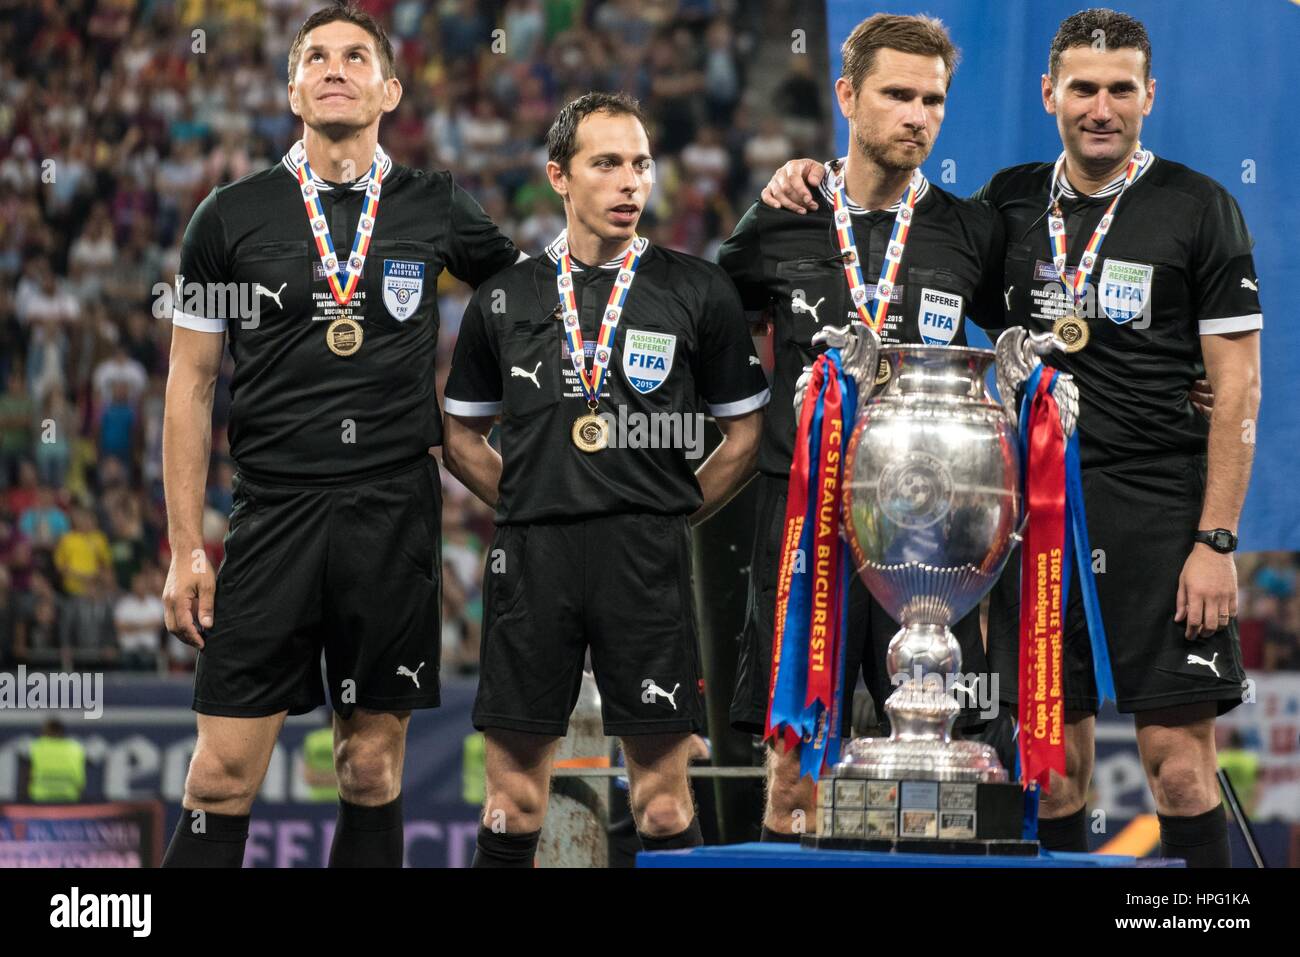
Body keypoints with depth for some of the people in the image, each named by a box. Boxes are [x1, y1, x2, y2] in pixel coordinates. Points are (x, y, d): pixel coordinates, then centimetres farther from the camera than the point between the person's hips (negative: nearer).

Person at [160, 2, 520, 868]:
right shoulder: (231, 217, 4)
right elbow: (190, 384, 6)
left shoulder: (436, 210, 6)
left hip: (396, 512, 1)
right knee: (224, 773, -6)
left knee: (374, 765, 5)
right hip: (276, 511, -1)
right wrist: (186, 550, 1)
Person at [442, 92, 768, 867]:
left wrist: (673, 515, 4)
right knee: (514, 797, 3)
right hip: (532, 557, 2)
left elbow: (745, 433, 9)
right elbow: (463, 435, 19)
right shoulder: (506, 298, 10)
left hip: (648, 558, -2)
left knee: (663, 796, -1)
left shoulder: (697, 291, 4)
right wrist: (531, 507, 9)